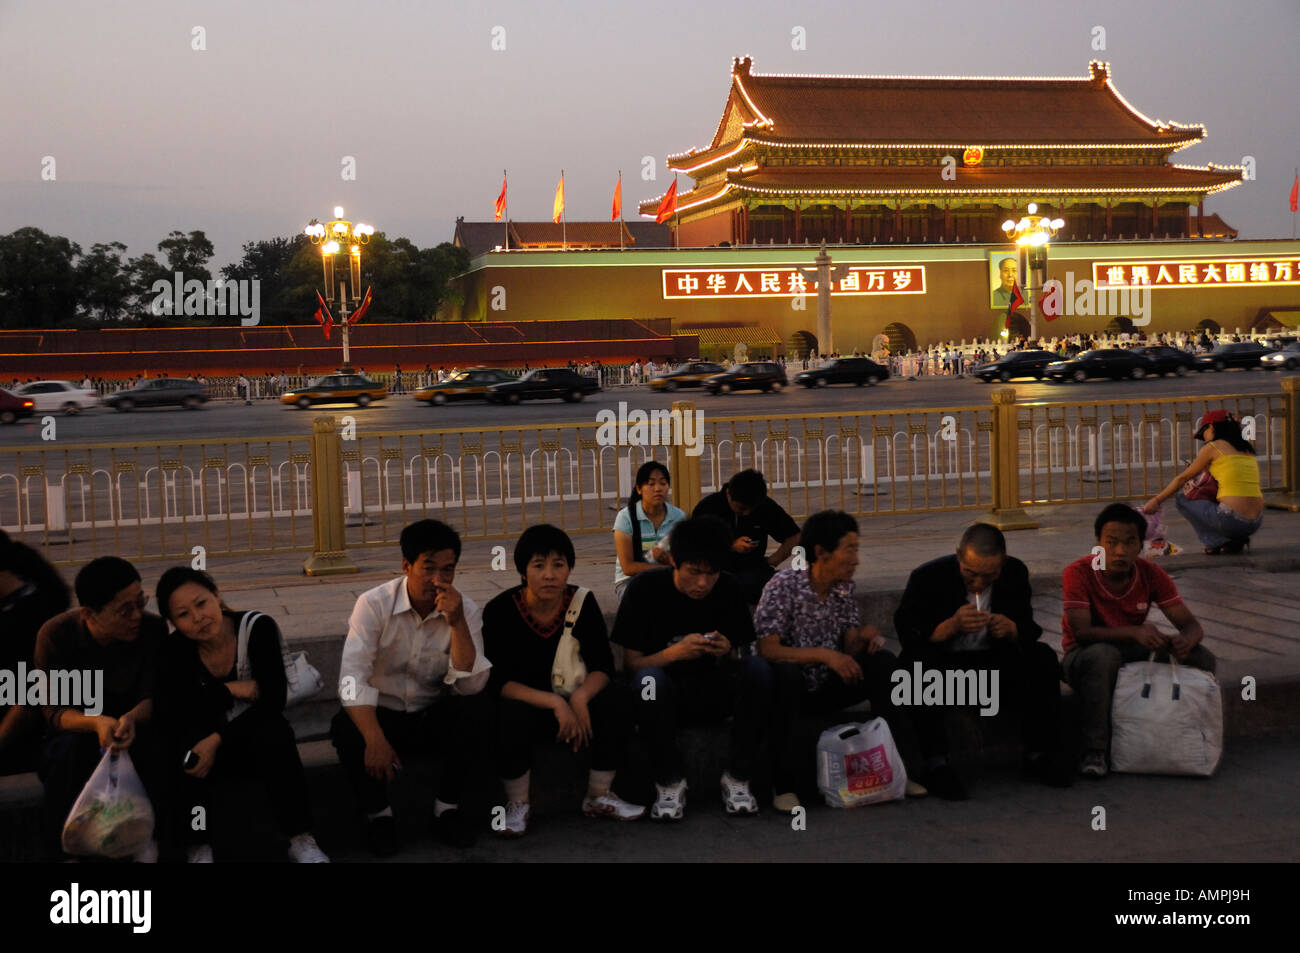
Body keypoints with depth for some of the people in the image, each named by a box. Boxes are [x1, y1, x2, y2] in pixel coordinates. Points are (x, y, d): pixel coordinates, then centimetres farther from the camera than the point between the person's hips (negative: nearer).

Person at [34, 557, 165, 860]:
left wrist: (131, 718, -41)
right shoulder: (54, 636, -18)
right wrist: (97, 722, -43)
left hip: (133, 725, 1)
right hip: (75, 730, -1)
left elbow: (151, 697, -16)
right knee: (70, 748, -35)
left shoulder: (152, 629, -16)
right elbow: (55, 712, -19)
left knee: (149, 742, -33)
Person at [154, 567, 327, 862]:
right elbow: (170, 717, -20)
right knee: (182, 746, -31)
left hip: (257, 741, -1)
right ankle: (198, 849, -18)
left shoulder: (258, 628, -14)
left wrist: (218, 739, -29)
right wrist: (231, 691, -22)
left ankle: (301, 840, -24)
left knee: (274, 733, -34)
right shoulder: (173, 651, -10)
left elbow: (273, 699, -21)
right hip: (208, 746, 1)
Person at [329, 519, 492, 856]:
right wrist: (375, 739, -39)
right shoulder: (374, 604, -14)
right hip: (384, 715, -1)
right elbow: (352, 677, -25)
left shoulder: (466, 609, -9)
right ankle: (377, 813, -5)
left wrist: (457, 624, -30)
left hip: (436, 718, 1)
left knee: (474, 710, -30)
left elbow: (471, 686, -18)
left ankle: (447, 807, -6)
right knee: (344, 729, -33)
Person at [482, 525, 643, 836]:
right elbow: (497, 681, -21)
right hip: (523, 703, -3)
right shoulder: (499, 611, -17)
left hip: (571, 702, 3)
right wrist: (554, 703, -31)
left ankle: (599, 797, -4)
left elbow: (603, 666, -6)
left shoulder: (581, 602, -7)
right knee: (510, 716, -36)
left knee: (618, 699, -22)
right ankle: (518, 805, -11)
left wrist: (580, 697, -28)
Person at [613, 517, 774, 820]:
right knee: (649, 680, -37)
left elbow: (728, 667, 4)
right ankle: (671, 783, -19)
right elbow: (631, 664, -10)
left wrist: (724, 653, -21)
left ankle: (737, 778, -16)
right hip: (666, 694, -2)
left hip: (712, 693, 3)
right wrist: (675, 652, -27)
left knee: (758, 668, -27)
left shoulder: (727, 589, -1)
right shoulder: (645, 588, -10)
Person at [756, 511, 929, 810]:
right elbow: (766, 649, -24)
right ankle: (785, 785, -31)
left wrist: (865, 637, -20)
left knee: (883, 661, -16)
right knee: (786, 672, -39)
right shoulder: (784, 586, -16)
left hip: (828, 686, 6)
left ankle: (901, 767, -13)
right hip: (791, 686, -5)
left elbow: (848, 649, 4)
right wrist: (824, 655, -30)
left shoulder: (845, 588, 4)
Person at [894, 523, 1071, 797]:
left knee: (1042, 658, -19)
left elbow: (1029, 629, 1)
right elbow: (907, 635, -20)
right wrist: (952, 625, -35)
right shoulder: (928, 577, -15)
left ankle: (1039, 754, -10)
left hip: (992, 660, 4)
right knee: (919, 663, -35)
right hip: (943, 661, -3)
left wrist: (1010, 629, -24)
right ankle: (937, 762, -31)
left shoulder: (1015, 573, -3)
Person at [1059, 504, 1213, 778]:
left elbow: (1191, 625, -8)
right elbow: (1081, 632, -28)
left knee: (1200, 658, -16)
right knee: (1103, 655, -40)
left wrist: (1185, 640, -34)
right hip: (1084, 657, -4)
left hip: (1134, 655, 4)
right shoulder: (1078, 573, -19)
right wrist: (1133, 632, -43)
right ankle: (1094, 751, -33)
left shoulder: (1151, 574, -7)